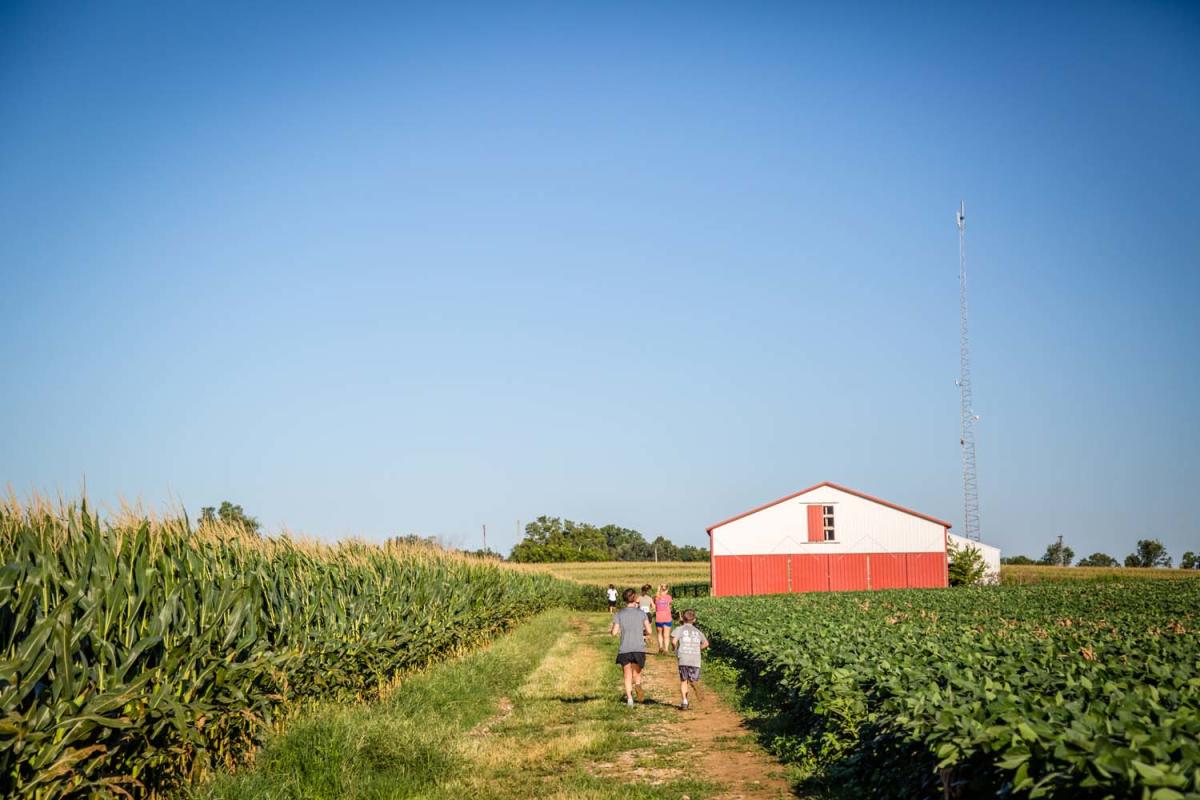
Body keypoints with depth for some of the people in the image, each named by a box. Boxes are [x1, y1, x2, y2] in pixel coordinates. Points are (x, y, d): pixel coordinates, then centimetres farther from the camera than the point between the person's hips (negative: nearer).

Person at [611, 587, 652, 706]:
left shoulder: (619, 614, 1)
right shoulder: (642, 613, 1)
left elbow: (614, 632, -3)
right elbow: (649, 631, -1)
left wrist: (610, 631, 19)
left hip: (624, 650, 0)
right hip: (639, 648, 0)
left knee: (627, 676, 7)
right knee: (637, 674, 14)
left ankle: (629, 698, -9)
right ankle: (637, 686, -17)